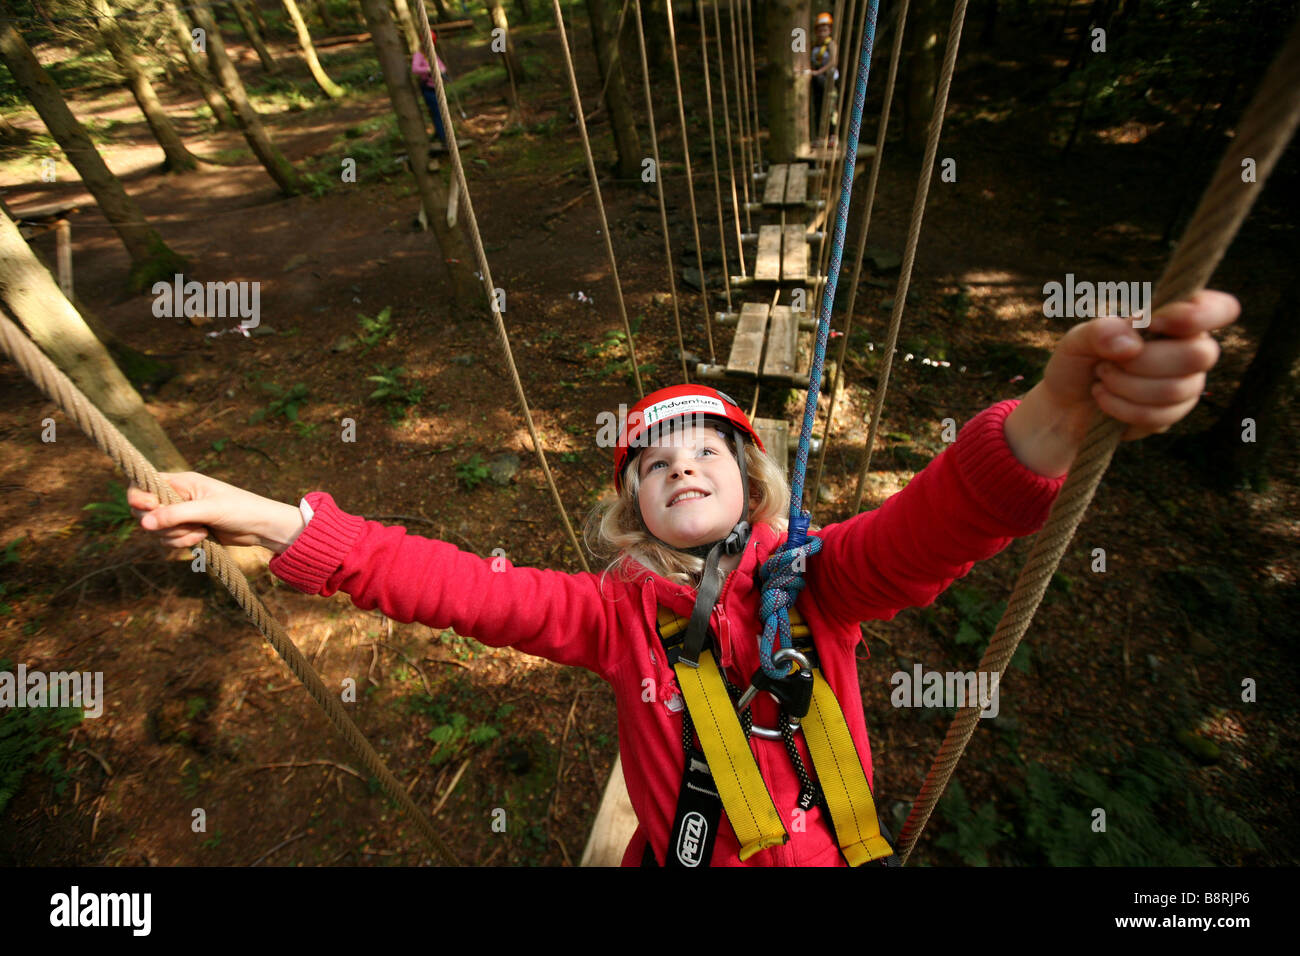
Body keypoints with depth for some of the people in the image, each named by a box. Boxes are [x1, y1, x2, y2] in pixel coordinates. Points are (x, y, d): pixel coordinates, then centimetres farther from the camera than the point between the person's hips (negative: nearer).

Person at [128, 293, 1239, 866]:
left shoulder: (815, 577, -18)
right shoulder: (619, 611, -14)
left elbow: (942, 519, -34)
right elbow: (458, 586, -20)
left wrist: (1060, 405, -55)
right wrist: (273, 520, -27)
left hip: (825, 849, 0)